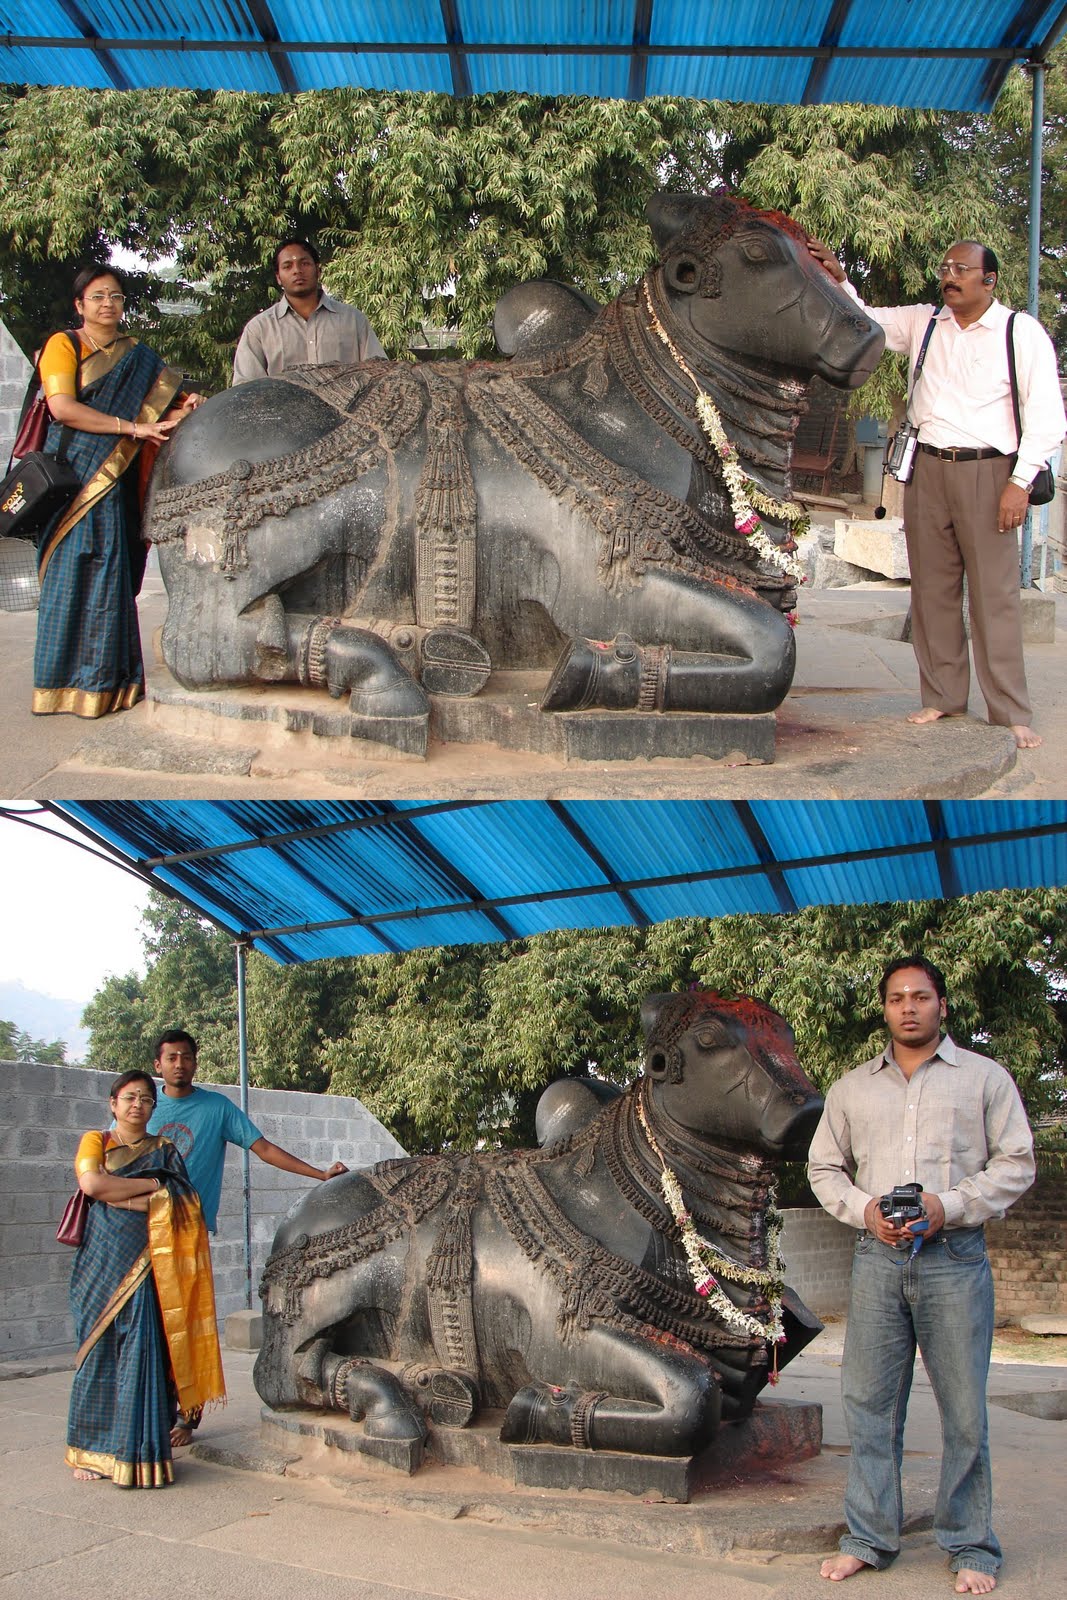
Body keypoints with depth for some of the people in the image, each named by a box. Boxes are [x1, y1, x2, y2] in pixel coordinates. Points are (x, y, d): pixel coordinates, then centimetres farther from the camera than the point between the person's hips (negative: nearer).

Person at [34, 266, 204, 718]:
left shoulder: (138, 356, 18)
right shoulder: (63, 345, 2)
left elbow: (157, 414, 13)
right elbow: (62, 408, -12)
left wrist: (184, 408, -9)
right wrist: (132, 428, -14)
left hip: (117, 479, 4)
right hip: (75, 474, -4)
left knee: (114, 575, 1)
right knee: (77, 571, -7)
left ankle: (111, 680, 4)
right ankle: (74, 681, -4)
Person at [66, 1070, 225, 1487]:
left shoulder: (164, 1151, 13)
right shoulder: (95, 1142, 11)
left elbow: (172, 1204, -2)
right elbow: (90, 1183, -10)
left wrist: (114, 1192, -10)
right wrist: (151, 1185, -5)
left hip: (145, 1265, 0)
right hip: (102, 1262, 0)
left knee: (142, 1350, -8)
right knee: (99, 1352, -2)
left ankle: (138, 1453, -2)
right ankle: (92, 1452, 7)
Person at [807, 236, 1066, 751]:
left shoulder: (1022, 332, 0)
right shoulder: (921, 323, 11)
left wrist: (1020, 482, -10)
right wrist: (838, 279, -4)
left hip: (986, 471, -4)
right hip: (926, 469, 4)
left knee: (995, 594, -5)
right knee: (932, 589, 6)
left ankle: (1011, 715, -2)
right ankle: (943, 699, 16)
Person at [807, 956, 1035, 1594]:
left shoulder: (984, 1077, 4)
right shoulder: (852, 1088, 12)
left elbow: (1017, 1163, 1)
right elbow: (824, 1167, 16)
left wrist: (949, 1205, -11)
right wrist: (864, 1208, -3)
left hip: (955, 1257, -2)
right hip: (878, 1258, 3)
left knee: (965, 1409, 2)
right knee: (870, 1402, 5)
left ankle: (971, 1547, 15)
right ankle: (870, 1538, 16)